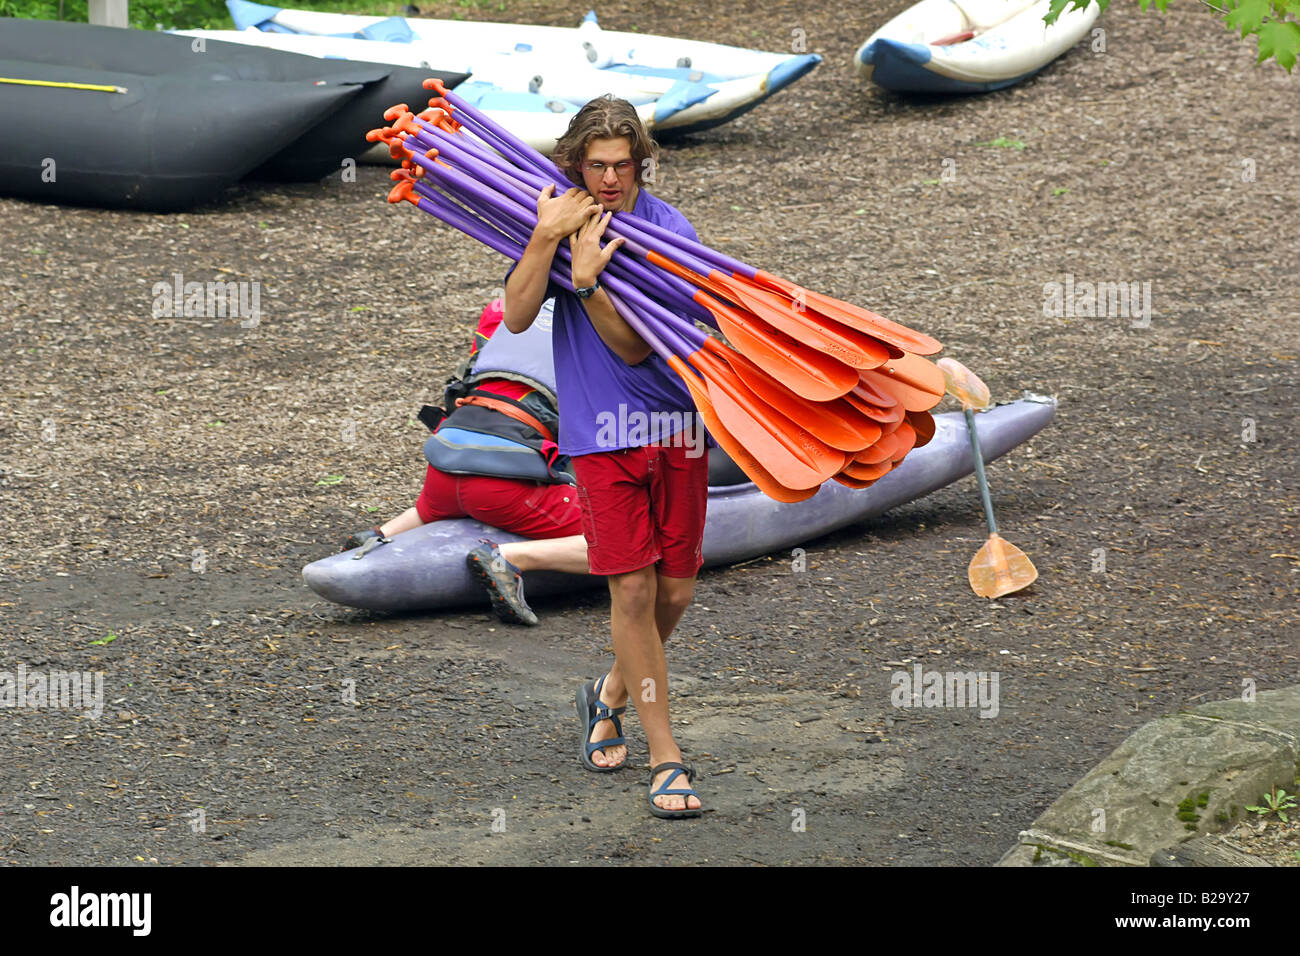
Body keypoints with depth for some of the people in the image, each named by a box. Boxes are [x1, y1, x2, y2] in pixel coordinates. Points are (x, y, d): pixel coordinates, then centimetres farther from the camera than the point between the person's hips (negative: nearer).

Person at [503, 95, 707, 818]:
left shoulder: (669, 231, -7)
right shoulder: (561, 217, -1)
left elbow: (634, 347, -13)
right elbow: (517, 317, -13)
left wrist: (588, 280, -26)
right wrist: (547, 237, -23)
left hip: (674, 425, 1)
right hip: (601, 431, -1)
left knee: (675, 590, 8)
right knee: (633, 589, -5)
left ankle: (611, 694, 36)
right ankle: (666, 755, 3)